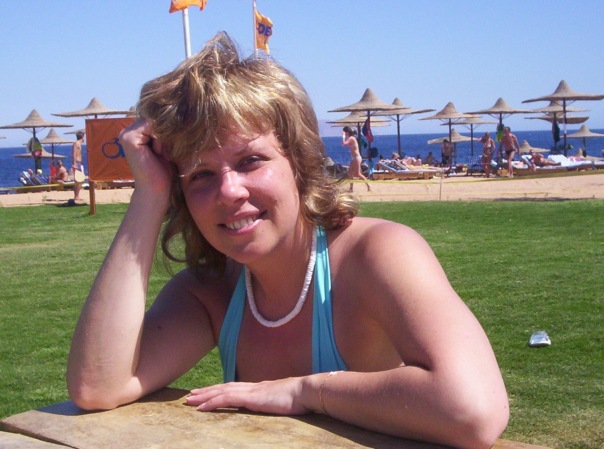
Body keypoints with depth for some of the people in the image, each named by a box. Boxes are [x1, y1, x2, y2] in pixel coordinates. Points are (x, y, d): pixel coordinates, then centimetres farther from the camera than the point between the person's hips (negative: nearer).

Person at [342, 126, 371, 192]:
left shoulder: (351, 138, -16)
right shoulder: (351, 138, 13)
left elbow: (343, 144, -28)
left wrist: (343, 136, -18)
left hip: (356, 158, -10)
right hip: (354, 158, 10)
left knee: (357, 174, -8)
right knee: (350, 172, 9)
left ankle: (368, 186, -4)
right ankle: (351, 188, 12)